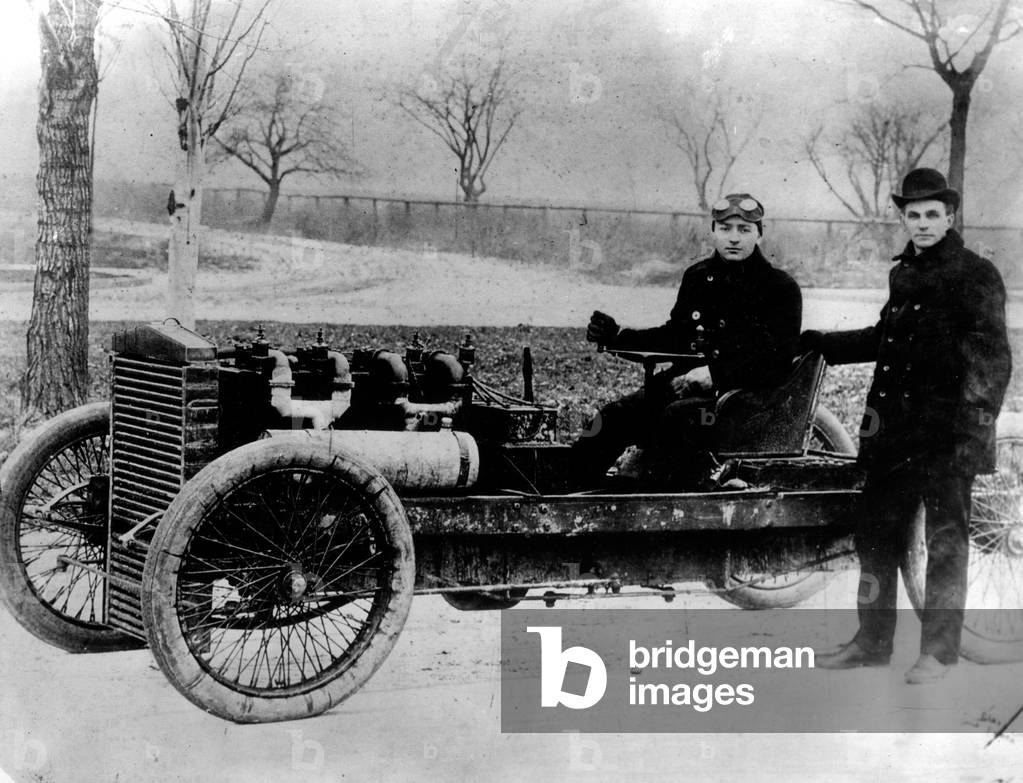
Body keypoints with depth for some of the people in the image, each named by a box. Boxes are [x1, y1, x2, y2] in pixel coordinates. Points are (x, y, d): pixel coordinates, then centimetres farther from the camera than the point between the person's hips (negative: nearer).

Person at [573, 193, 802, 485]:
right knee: (612, 419, -15)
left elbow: (778, 356, -11)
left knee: (677, 417, -36)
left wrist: (715, 373, -22)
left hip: (746, 391, -5)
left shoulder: (781, 288, 0)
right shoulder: (698, 277, 17)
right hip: (686, 379, 6)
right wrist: (618, 337, 11)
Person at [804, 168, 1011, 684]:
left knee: (946, 539, 1)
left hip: (947, 429, -7)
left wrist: (978, 418, -23)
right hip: (895, 428, 7)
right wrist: (823, 345, 31)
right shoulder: (904, 274, 16)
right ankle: (872, 641, 21)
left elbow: (992, 353, -12)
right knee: (876, 530, 10)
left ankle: (938, 651, 9)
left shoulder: (976, 274, -5)